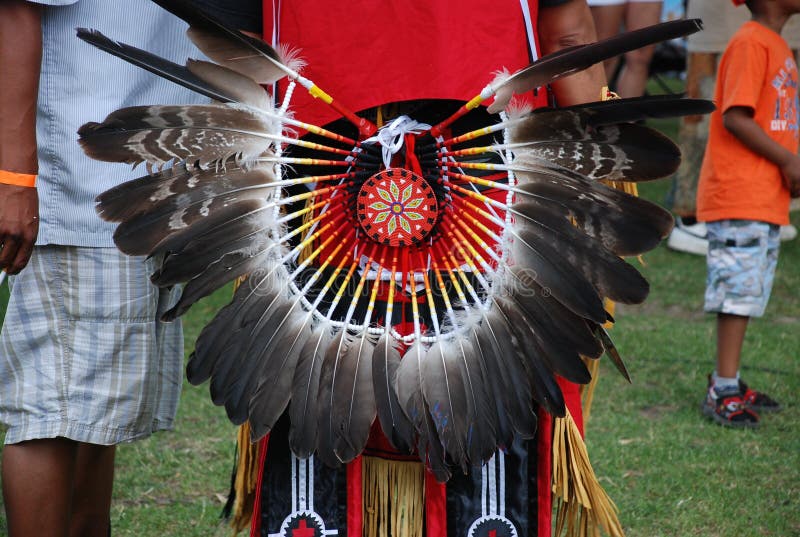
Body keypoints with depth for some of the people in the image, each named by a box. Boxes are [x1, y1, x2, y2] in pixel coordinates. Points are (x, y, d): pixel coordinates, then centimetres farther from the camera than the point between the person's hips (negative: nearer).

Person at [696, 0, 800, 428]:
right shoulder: (750, 43, -13)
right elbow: (735, 118, -20)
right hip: (739, 197, -10)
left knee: (749, 293, 13)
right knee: (739, 291, -8)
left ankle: (727, 383, 20)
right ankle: (724, 392, -5)